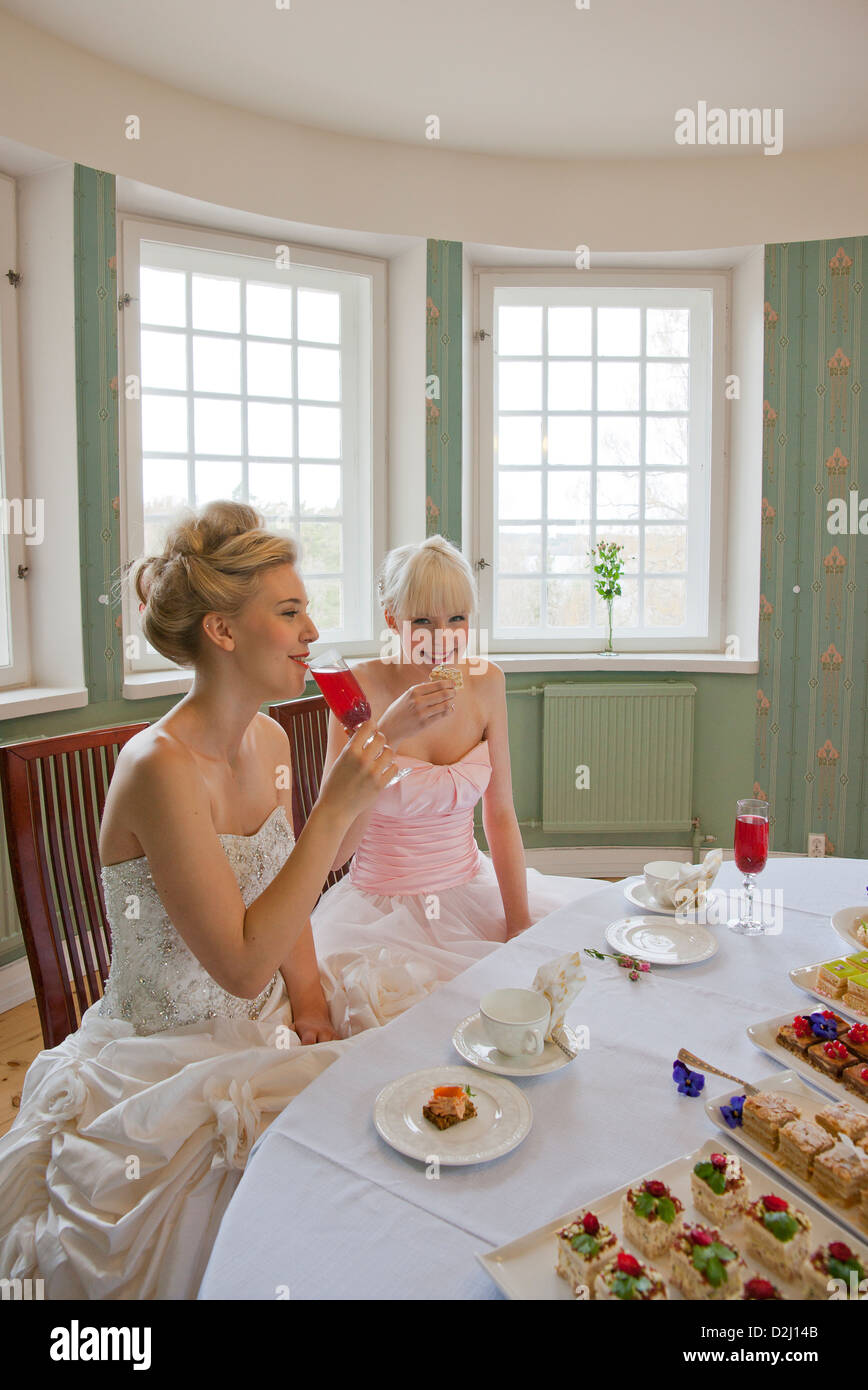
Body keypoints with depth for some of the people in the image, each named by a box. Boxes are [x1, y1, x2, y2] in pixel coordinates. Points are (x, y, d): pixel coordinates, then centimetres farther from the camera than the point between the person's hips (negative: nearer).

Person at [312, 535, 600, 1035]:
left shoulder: (485, 682, -1)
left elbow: (501, 815, 5)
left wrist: (520, 924, -4)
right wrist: (386, 735, -31)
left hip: (473, 891, 5)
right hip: (384, 908, -5)